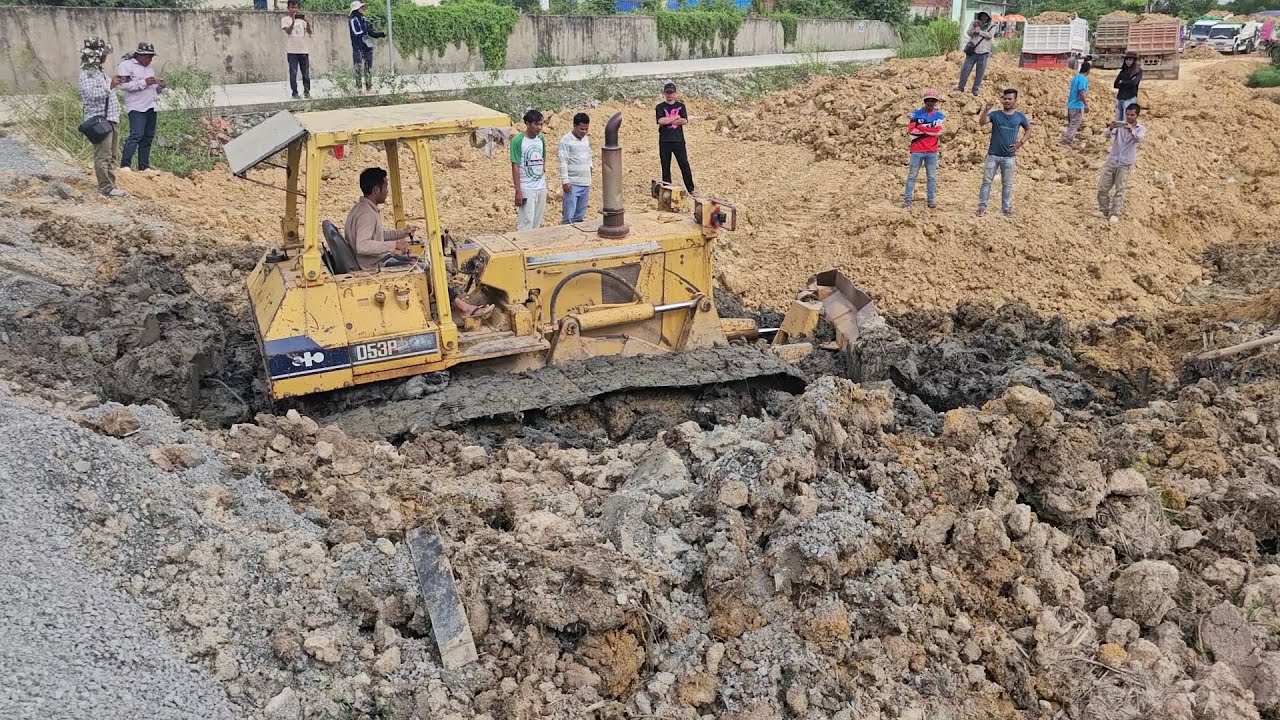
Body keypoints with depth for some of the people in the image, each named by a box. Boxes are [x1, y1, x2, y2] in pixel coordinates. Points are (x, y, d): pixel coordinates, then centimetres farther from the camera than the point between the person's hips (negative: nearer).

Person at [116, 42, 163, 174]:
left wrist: (160, 86, 6)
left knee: (148, 137, 7)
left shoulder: (149, 68, 21)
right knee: (136, 135, -17)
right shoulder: (126, 65, -2)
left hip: (151, 107, 8)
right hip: (137, 107, -8)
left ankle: (144, 166, 12)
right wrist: (144, 82, -19)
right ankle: (125, 165, -17)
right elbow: (124, 85, -14)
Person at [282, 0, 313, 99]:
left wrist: (307, 21, -17)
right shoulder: (285, 19, 3)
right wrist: (293, 21, -29)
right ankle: (294, 93, -1)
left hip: (304, 50, 3)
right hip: (292, 51, -3)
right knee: (293, 73, -4)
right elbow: (288, 31, -13)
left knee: (306, 73, 4)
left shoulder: (302, 18, 12)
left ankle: (307, 91, 14)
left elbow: (309, 31, 2)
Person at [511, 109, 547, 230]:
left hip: (542, 187, 6)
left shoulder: (541, 139, 7)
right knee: (526, 224, -8)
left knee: (537, 224, 9)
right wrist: (518, 192, -15)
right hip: (526, 189, -6)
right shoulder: (518, 140, -10)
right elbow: (515, 167, -11)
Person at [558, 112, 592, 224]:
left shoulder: (586, 139, 12)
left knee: (579, 217, 10)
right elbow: (563, 162, -12)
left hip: (586, 184, 6)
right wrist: (565, 181, -18)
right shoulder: (566, 140, -8)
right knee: (568, 217, -9)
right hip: (572, 184, -6)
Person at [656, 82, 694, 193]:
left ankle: (691, 189, 1)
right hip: (664, 141, 0)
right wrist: (676, 117, -7)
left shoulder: (681, 106, 9)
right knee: (666, 167, 4)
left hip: (678, 140, 0)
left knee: (684, 165, -3)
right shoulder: (660, 107, 4)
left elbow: (684, 121, -5)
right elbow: (661, 121, -13)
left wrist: (668, 121, -9)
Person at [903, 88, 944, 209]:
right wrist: (931, 130, -9)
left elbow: (939, 132, -10)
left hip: (932, 151, 2)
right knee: (912, 175, 2)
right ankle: (908, 200, 5)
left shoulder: (939, 115, 3)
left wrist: (920, 128, -10)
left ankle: (931, 200, 15)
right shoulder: (917, 113, -1)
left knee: (932, 177, 7)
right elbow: (911, 131, -12)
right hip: (917, 150, -2)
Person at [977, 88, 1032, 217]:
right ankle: (982, 206, 6)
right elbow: (982, 122, -23)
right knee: (986, 181, 1)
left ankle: (1006, 207, 18)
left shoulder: (1019, 116, 1)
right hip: (993, 154, -1)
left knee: (1007, 183, 9)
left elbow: (1029, 129, 15)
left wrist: (1021, 142, 1)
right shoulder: (995, 114, -5)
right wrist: (986, 110, -40)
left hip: (1009, 156, 1)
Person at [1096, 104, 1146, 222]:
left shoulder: (1141, 128, -2)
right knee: (1103, 187, 4)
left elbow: (1139, 138, -24)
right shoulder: (1120, 125, 2)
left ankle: (1115, 214, 3)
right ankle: (1104, 211, 17)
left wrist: (1131, 130, -43)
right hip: (1112, 161, 2)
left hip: (1125, 164, -2)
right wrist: (1111, 128, -36)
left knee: (1119, 190, -2)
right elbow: (1108, 135, -13)